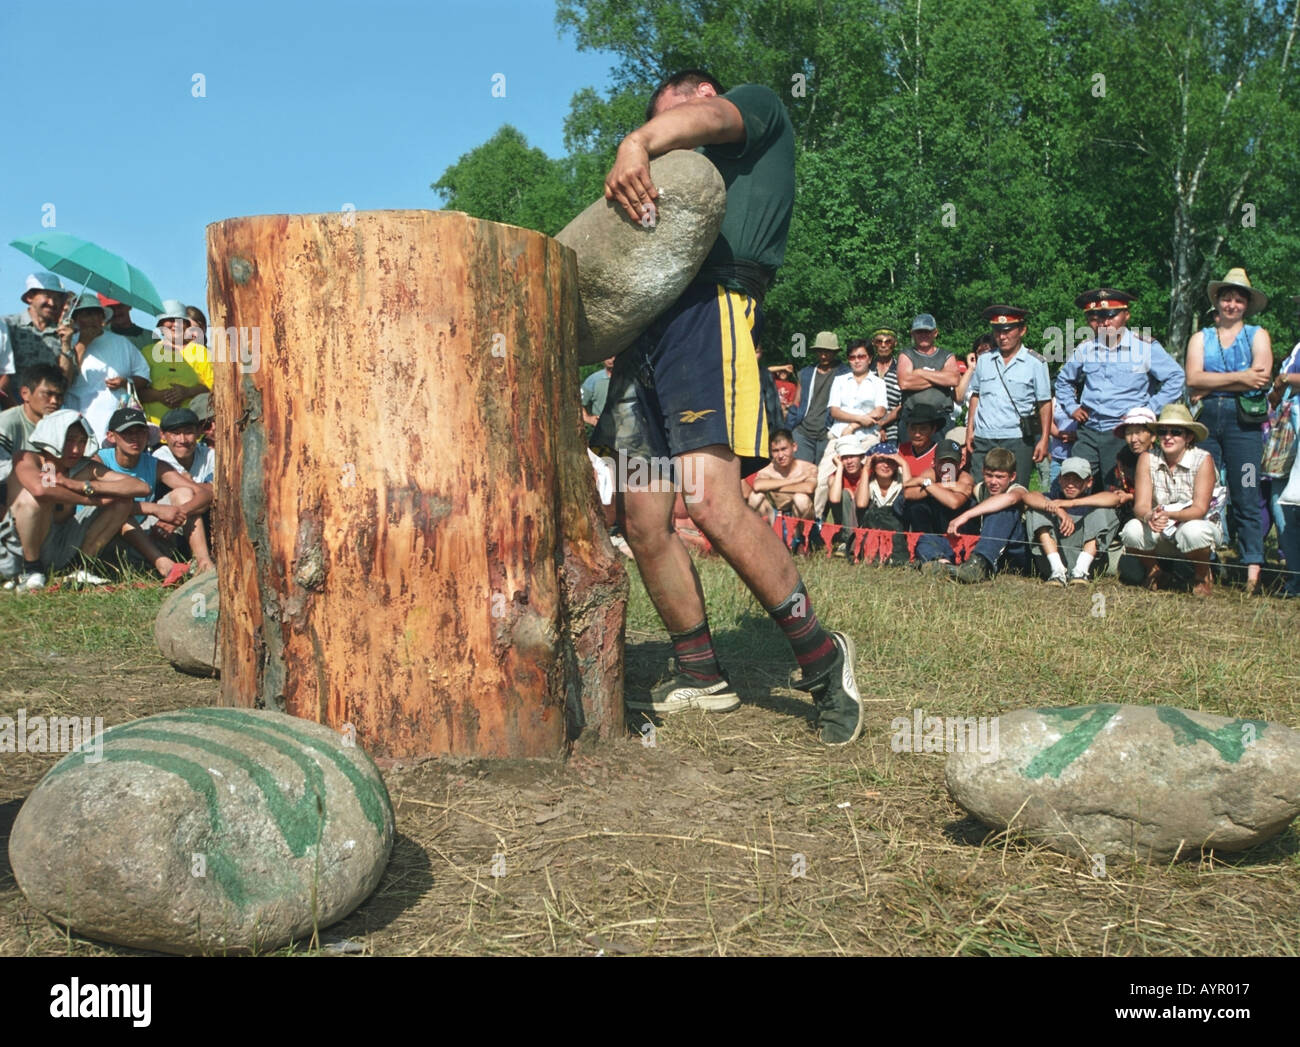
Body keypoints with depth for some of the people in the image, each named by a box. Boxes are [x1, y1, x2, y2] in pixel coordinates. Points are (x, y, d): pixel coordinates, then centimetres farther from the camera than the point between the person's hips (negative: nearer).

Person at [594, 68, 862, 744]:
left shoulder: (761, 108, 21)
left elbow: (709, 118, -4)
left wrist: (638, 142, -19)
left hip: (709, 308, -8)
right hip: (643, 328, 8)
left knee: (712, 503, -22)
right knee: (642, 521, 0)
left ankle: (821, 658, -10)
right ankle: (699, 675, 11)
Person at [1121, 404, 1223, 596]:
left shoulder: (1202, 460, -14)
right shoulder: (1148, 459, -7)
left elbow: (1200, 509, -20)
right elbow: (1140, 505, -14)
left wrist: (1169, 515, -40)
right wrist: (1150, 516, -39)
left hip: (1198, 525, -2)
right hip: (1161, 535, 2)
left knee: (1193, 530, -36)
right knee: (1132, 529, -27)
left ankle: (1203, 578, -3)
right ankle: (1155, 573, 4)